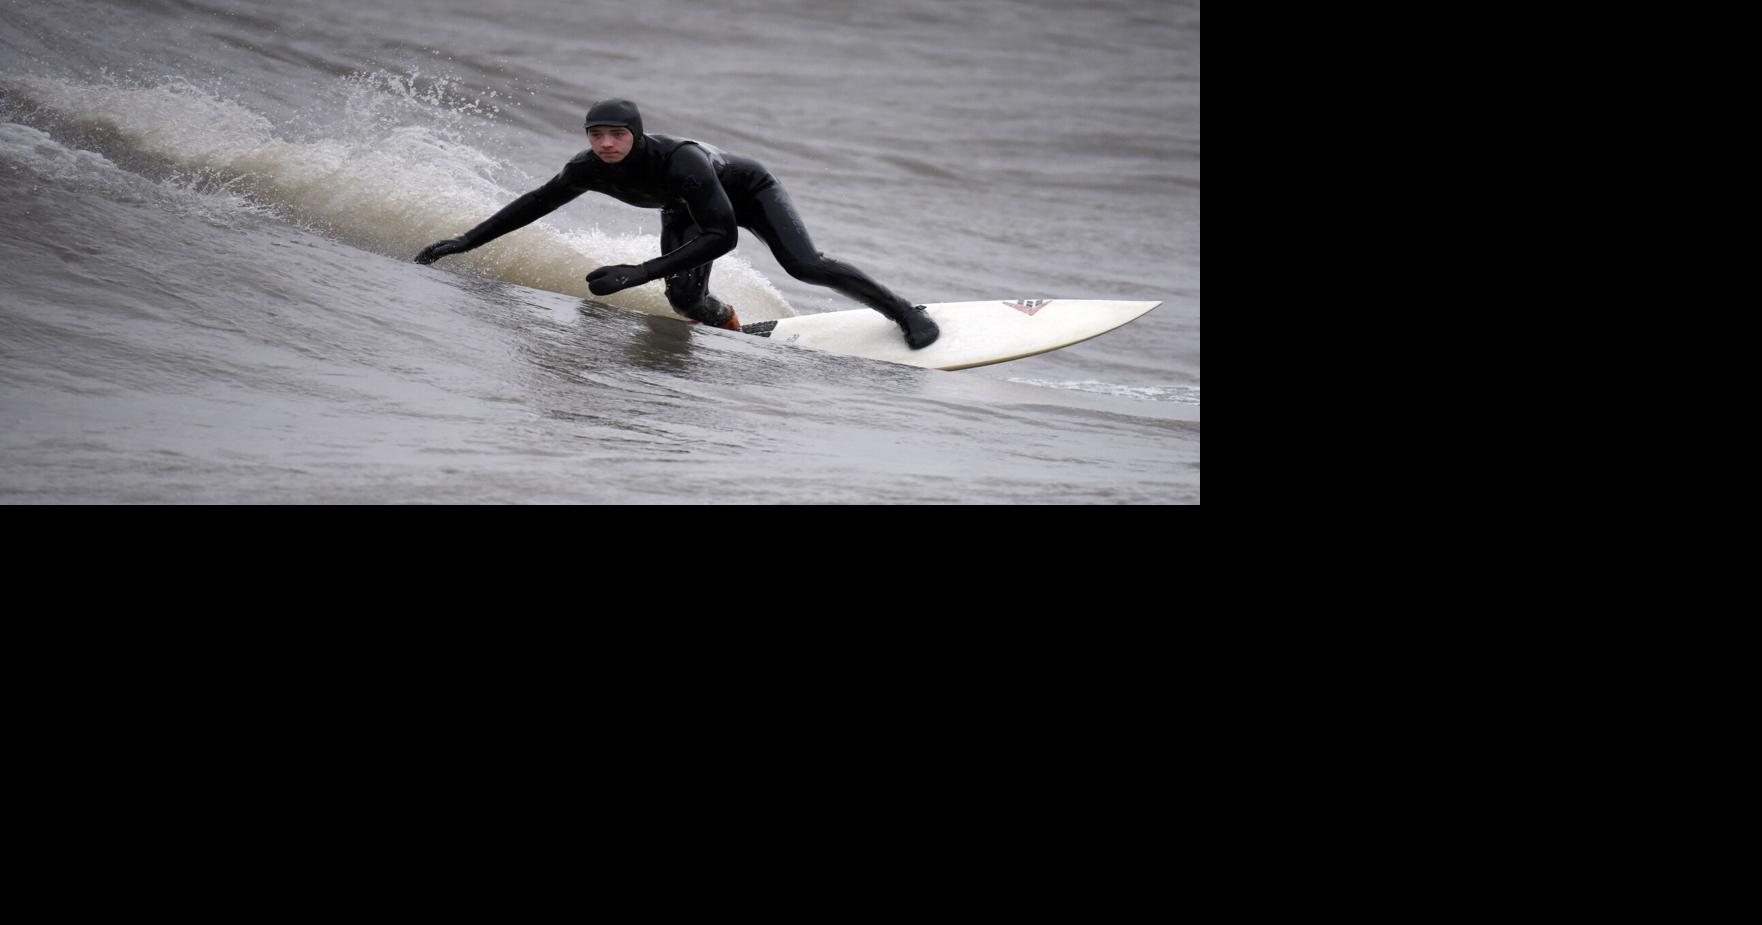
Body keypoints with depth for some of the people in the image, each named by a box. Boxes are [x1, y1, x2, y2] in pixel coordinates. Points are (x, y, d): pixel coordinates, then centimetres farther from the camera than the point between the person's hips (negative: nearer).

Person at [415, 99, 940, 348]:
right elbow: (536, 204, -12)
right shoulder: (588, 169, -29)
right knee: (684, 299, -16)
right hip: (683, 210, 5)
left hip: (747, 189, -5)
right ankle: (730, 323, 21)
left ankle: (904, 312, 2)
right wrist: (466, 242, -14)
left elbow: (723, 235, -45)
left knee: (805, 266, -19)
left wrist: (639, 274, -50)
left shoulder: (678, 161, -45)